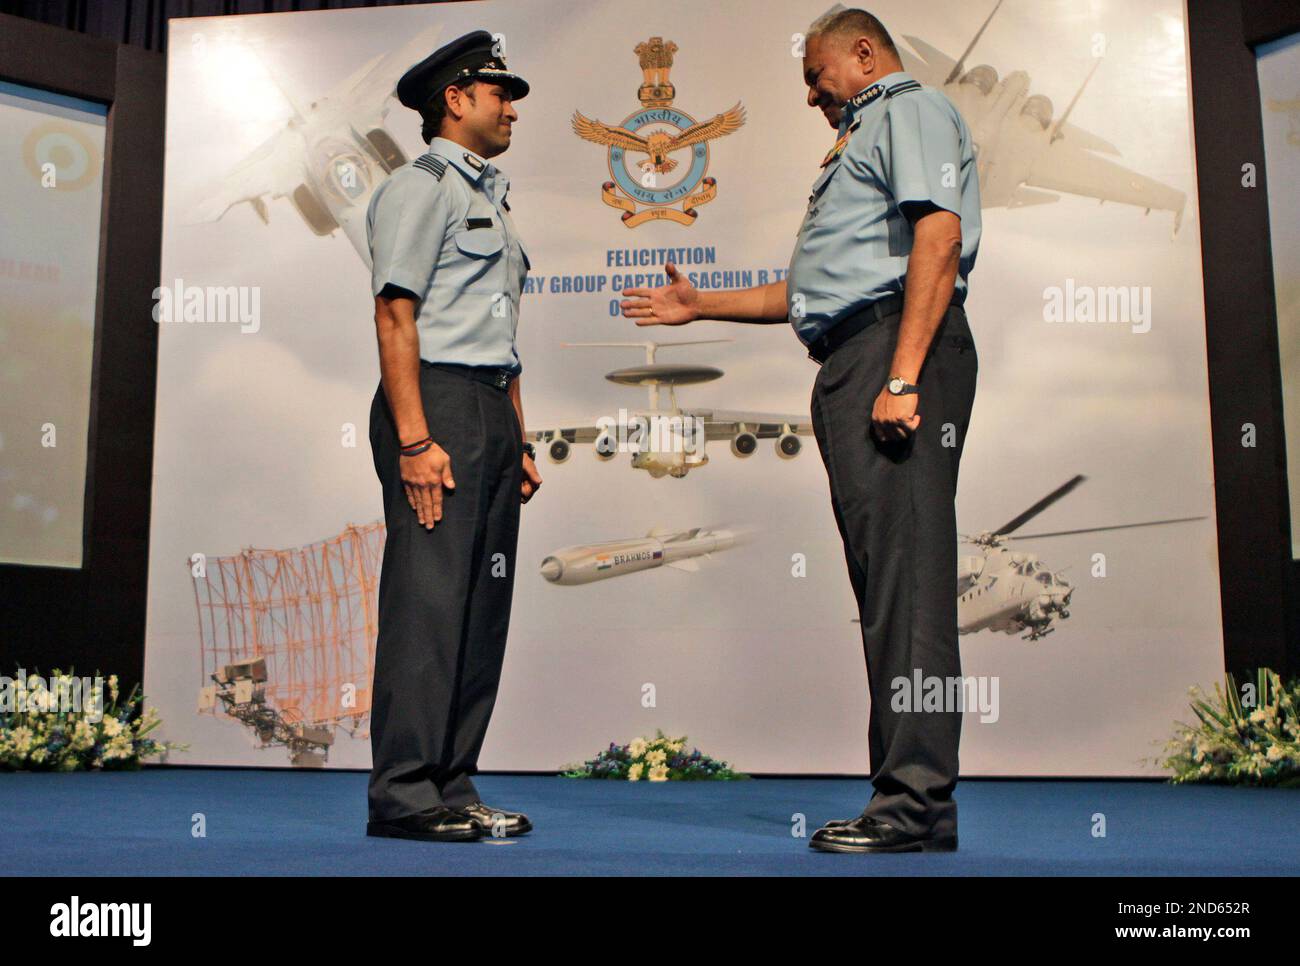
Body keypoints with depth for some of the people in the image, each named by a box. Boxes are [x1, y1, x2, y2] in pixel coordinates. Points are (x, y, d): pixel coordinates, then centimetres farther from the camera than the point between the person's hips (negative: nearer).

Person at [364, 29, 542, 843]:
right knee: (428, 600, -10)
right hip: (438, 401, -9)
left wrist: (519, 441, 17)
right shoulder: (420, 187, -1)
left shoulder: (492, 197, 26)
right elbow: (396, 316, -11)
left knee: (483, 604, 5)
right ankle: (405, 796, -5)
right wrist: (414, 439, -21)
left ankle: (452, 788, 11)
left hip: (492, 412, 9)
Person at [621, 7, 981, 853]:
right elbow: (812, 291, 34)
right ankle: (910, 795, 5)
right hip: (849, 362, 10)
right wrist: (700, 305, 36)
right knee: (885, 576, 4)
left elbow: (939, 236, -13)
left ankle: (916, 804, -14)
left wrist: (903, 376, -22)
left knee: (905, 569, -14)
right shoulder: (865, 137, 35)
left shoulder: (913, 109, 5)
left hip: (895, 340, -9)